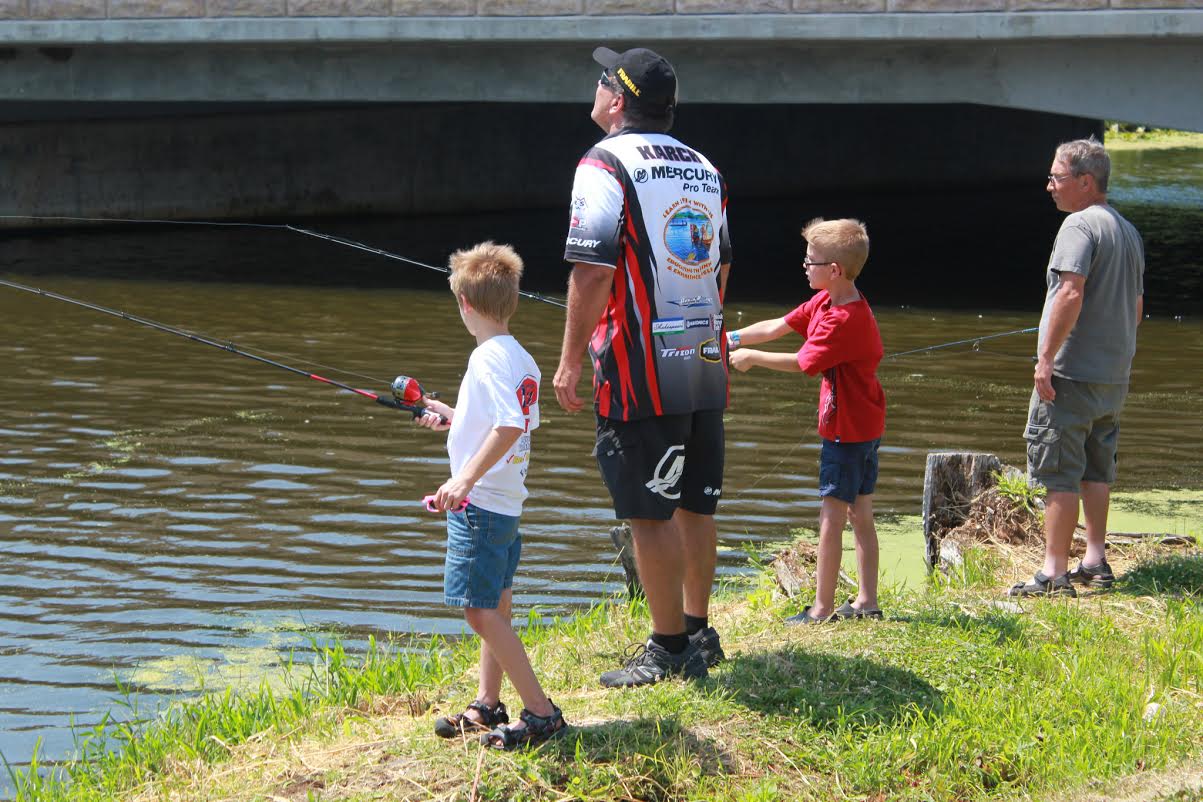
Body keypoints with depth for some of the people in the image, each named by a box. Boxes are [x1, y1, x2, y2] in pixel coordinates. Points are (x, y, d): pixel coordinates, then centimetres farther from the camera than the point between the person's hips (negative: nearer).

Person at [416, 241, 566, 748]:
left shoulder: (488, 359, -18)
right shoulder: (522, 360, 10)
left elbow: (509, 427, -29)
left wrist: (465, 478, -32)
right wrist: (455, 418, 28)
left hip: (479, 502, -10)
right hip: (508, 502, 10)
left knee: (480, 611, -9)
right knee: (494, 608, 17)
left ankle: (540, 712, -10)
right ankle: (487, 705, 27)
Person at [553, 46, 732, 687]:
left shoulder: (606, 164, -9)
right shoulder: (704, 170, 14)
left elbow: (593, 270, -16)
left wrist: (569, 360, -11)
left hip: (640, 369, -7)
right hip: (705, 364, 7)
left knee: (651, 514, -3)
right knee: (695, 505, 15)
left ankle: (670, 650, -1)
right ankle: (699, 633, 23)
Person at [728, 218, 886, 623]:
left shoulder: (846, 320, -24)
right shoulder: (824, 301, 7)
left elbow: (802, 363, -20)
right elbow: (778, 327, 11)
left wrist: (752, 357, -9)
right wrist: (731, 339, 4)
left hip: (847, 430, -10)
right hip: (865, 426, 10)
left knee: (832, 517, -5)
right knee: (860, 514, 13)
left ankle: (823, 607, -1)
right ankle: (867, 601, 18)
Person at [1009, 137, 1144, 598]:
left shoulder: (1080, 224, -14)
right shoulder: (1128, 231, 15)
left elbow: (1071, 294, -24)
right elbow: (1136, 306, 21)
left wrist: (1046, 357, -21)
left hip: (1072, 373, -9)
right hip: (1115, 376, 9)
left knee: (1057, 472, -5)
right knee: (1097, 469, 17)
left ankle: (1054, 573, -6)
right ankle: (1096, 563, 22)